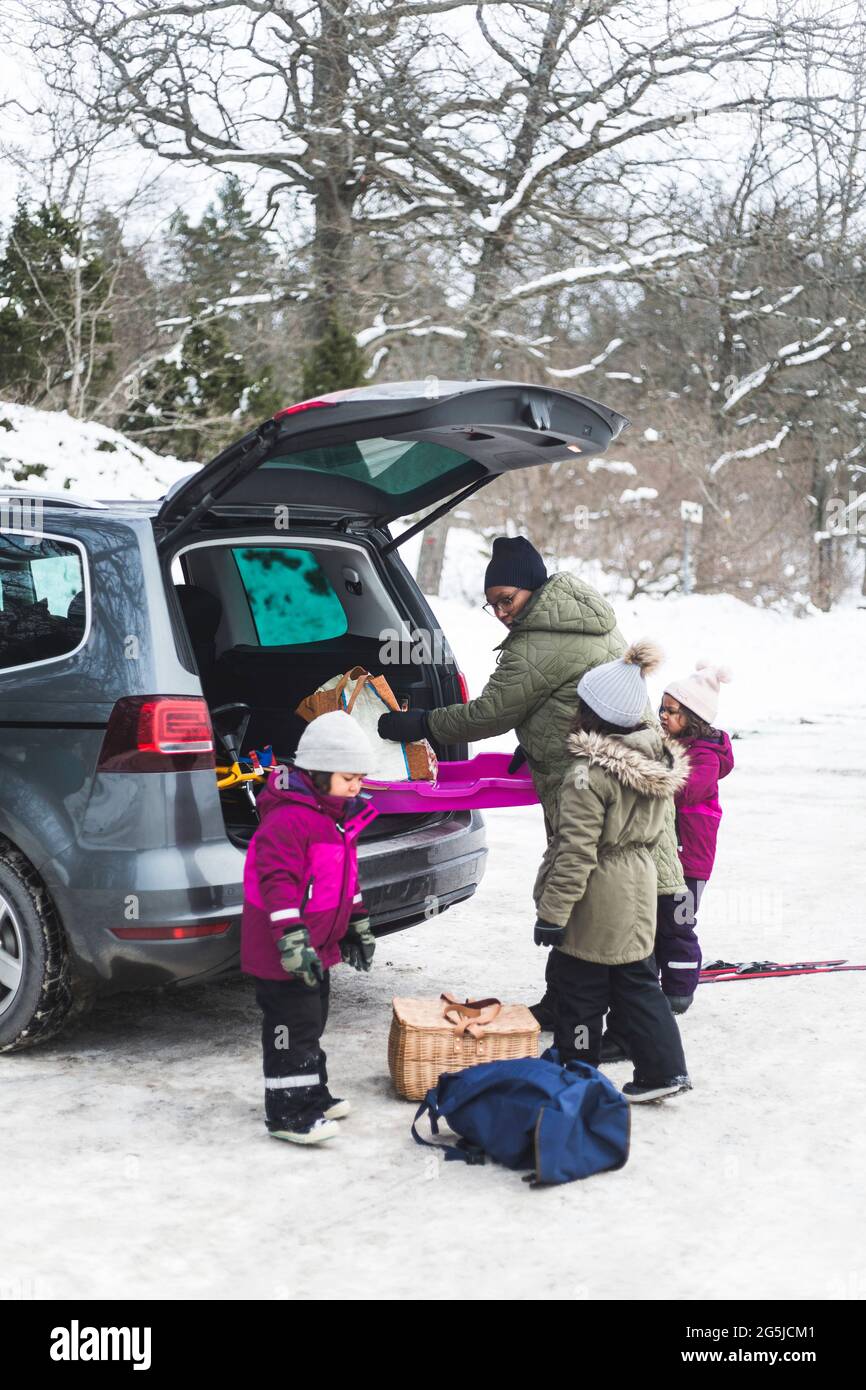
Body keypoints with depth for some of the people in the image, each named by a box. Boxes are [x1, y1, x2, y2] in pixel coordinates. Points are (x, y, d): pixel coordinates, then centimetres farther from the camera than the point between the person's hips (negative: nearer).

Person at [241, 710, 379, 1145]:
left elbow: (346, 877, 22)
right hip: (281, 955, -10)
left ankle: (311, 1094, 33)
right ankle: (287, 1112, 3)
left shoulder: (336, 819, 11)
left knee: (311, 1022, 20)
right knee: (291, 1027, -5)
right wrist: (293, 941, -30)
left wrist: (357, 926, 24)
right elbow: (277, 881, -27)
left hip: (318, 947, 10)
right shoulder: (288, 819, -22)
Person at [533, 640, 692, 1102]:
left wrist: (552, 912, -18)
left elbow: (575, 852, -23)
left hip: (595, 904, -8)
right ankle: (664, 1068, 18)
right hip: (639, 890, 8)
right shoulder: (658, 762, 1)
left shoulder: (588, 774, -23)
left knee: (579, 995, 7)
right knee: (637, 984, 17)